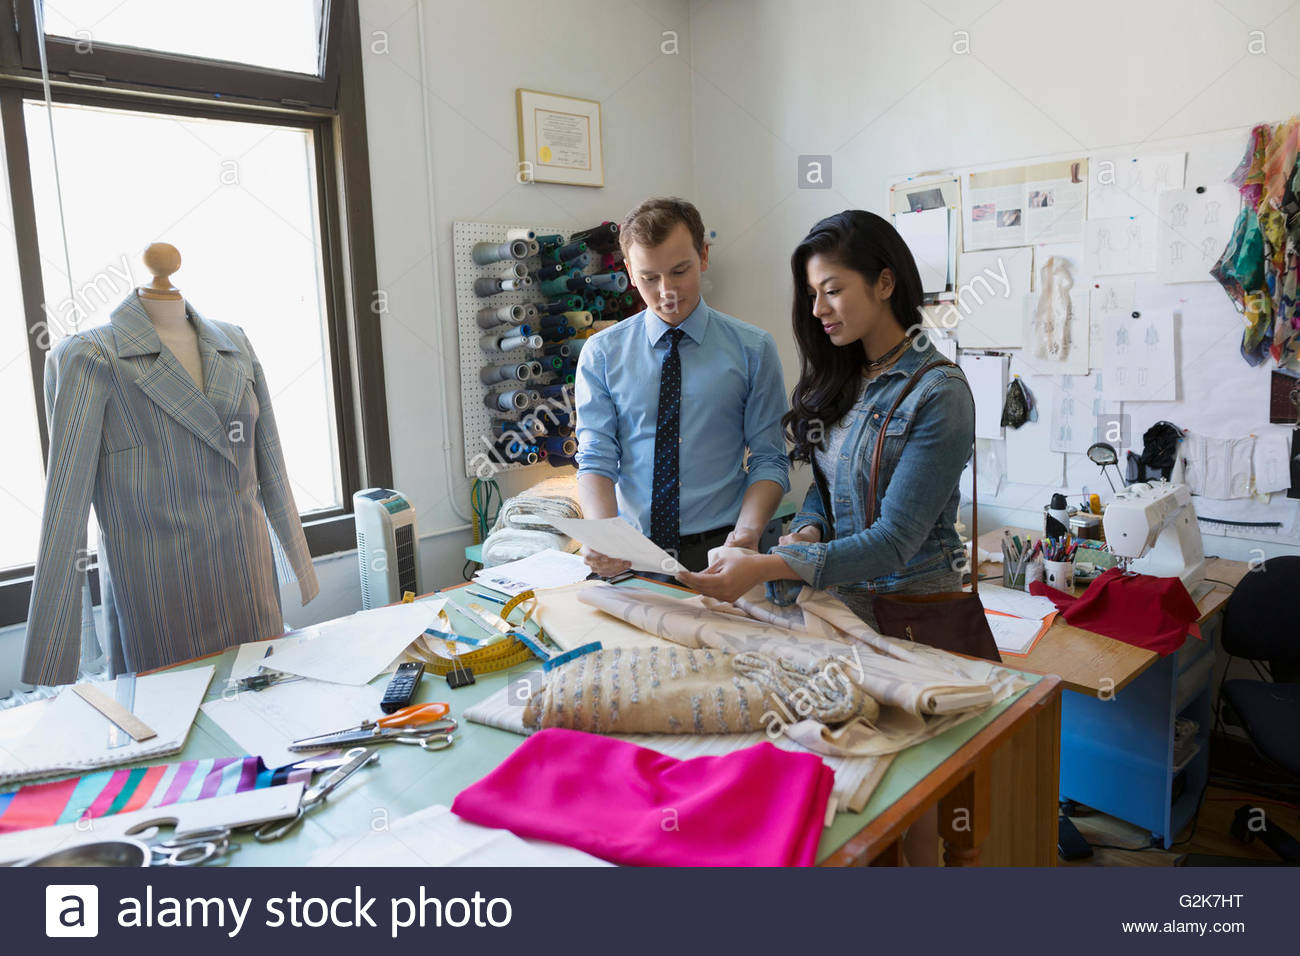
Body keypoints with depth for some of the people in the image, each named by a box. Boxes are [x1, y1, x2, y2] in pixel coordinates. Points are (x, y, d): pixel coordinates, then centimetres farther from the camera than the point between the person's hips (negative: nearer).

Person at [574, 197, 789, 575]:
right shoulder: (601, 353, 6)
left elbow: (768, 460, 4)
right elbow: (596, 459, 1)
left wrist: (748, 530, -15)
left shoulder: (754, 349, 5)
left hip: (717, 551, -1)